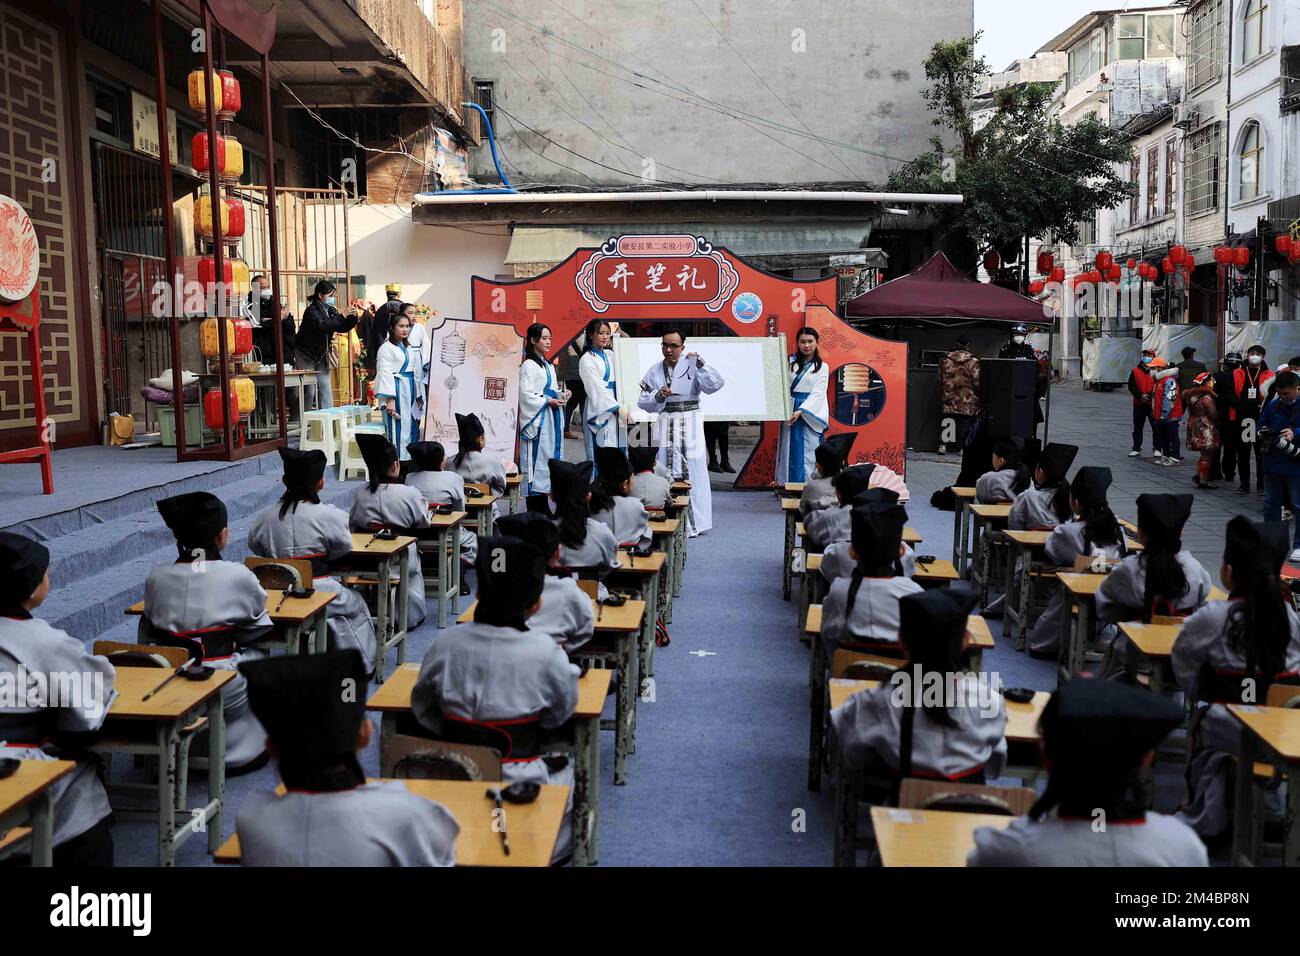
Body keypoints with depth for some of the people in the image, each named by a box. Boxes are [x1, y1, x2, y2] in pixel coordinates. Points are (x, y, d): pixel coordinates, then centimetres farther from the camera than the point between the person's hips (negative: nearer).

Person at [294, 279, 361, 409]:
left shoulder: (331, 311, 6)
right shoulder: (312, 311, -18)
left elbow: (343, 328, 7)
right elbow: (322, 327, -34)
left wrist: (354, 318, -11)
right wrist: (343, 316, -35)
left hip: (321, 355, 7)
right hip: (305, 354, -7)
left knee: (325, 386, 3)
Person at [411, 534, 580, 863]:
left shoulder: (446, 642, -10)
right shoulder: (544, 651, -17)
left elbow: (423, 710, 3)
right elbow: (559, 713, -1)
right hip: (519, 783, -3)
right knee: (568, 768, 28)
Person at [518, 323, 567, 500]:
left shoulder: (548, 366, 18)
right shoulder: (529, 365, -10)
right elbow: (526, 394, -16)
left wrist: (561, 395, 5)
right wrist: (548, 401, -18)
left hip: (552, 418, 9)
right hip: (537, 418, -9)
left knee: (552, 454, 8)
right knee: (537, 457, -8)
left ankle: (548, 489, 13)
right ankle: (533, 491, -5)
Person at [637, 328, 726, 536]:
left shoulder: (692, 368, 1)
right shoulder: (654, 372, 8)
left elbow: (716, 384, -11)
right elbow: (642, 402, 7)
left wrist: (700, 363, -18)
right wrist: (658, 396, -10)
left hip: (690, 425, -2)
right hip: (666, 424, 2)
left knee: (692, 471, -2)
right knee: (667, 474, 1)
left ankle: (693, 522, 6)